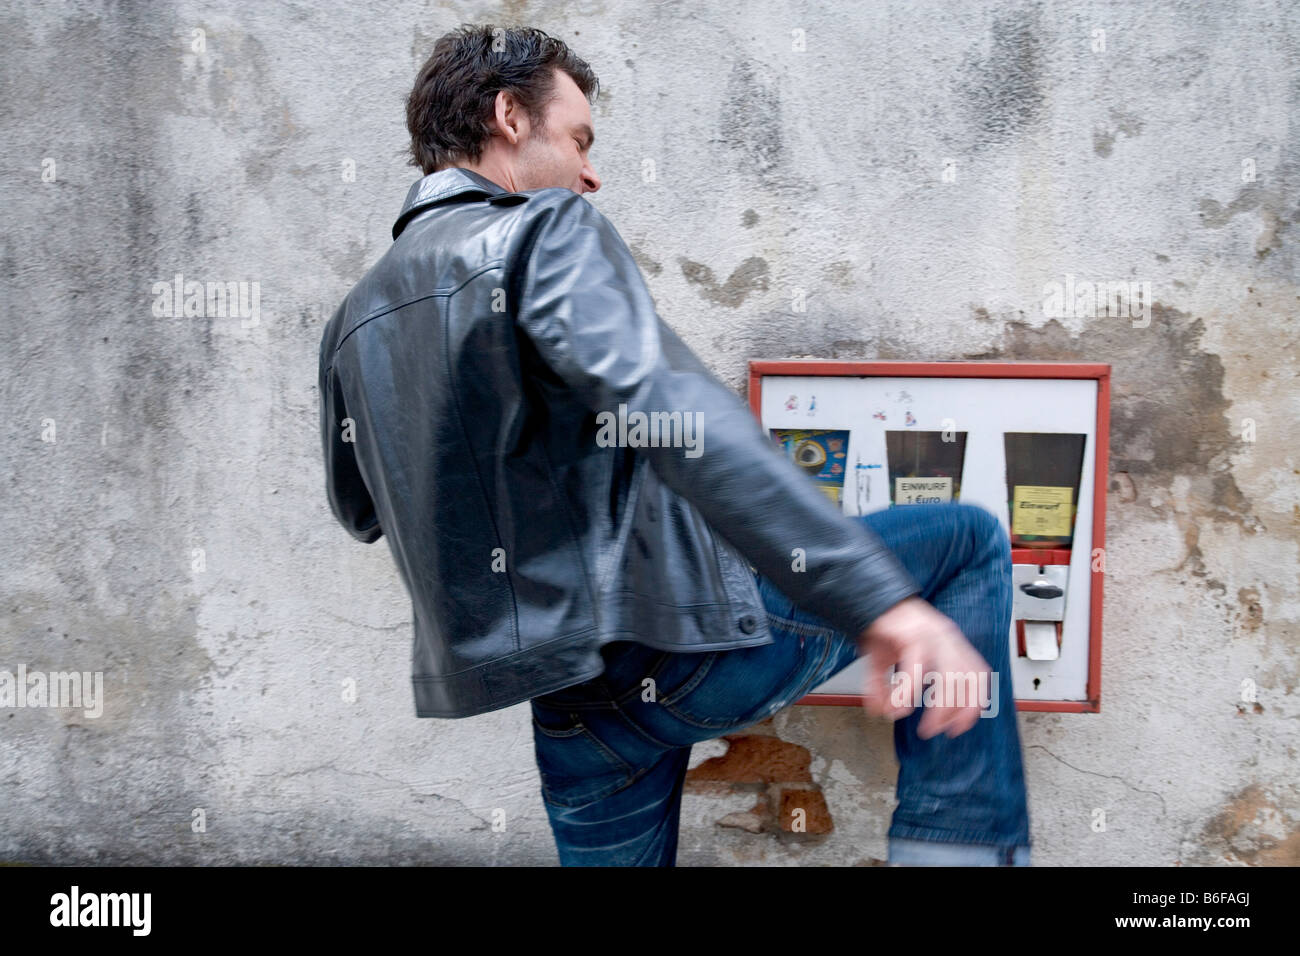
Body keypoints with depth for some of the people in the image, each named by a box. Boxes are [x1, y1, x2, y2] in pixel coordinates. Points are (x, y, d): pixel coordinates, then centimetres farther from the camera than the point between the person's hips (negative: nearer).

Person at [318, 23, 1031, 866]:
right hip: (671, 640, -7)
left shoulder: (355, 320, 12)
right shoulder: (547, 231, -10)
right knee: (967, 542, 6)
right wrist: (881, 601, -35)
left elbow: (360, 510, 25)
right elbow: (665, 410, -28)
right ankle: (961, 844, 0)